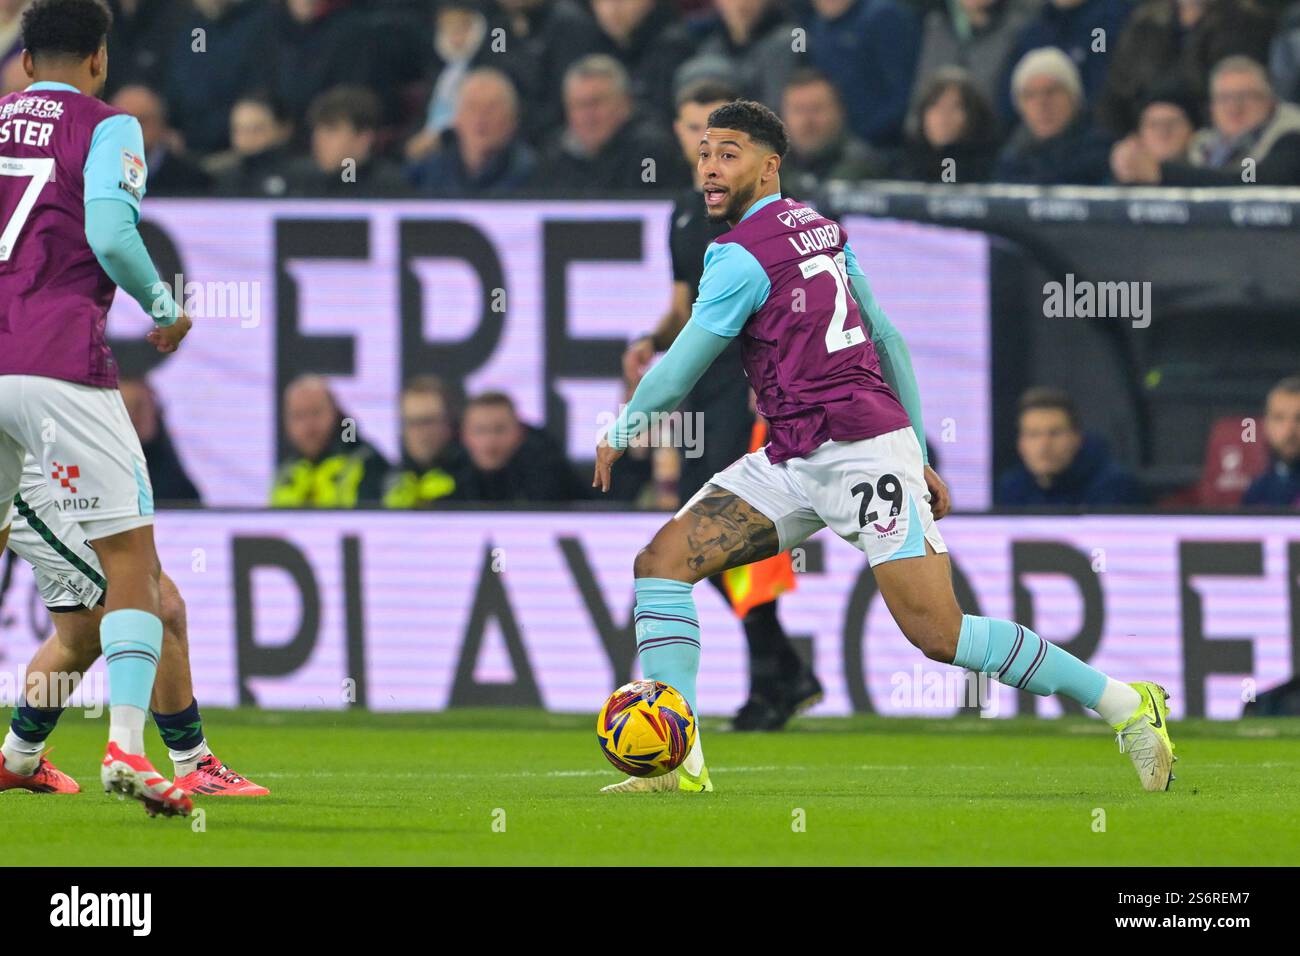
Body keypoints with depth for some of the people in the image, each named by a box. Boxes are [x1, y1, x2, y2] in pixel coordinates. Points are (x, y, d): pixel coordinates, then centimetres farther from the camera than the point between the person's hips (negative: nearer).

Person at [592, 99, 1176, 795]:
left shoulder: (742, 256, -12)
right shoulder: (820, 228, 15)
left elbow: (676, 375, -4)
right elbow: (887, 338, 19)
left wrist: (619, 434, 14)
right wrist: (920, 456, 23)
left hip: (862, 451, -10)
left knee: (940, 638, -13)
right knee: (662, 562, -2)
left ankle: (1127, 705, -2)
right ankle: (680, 763, -6)